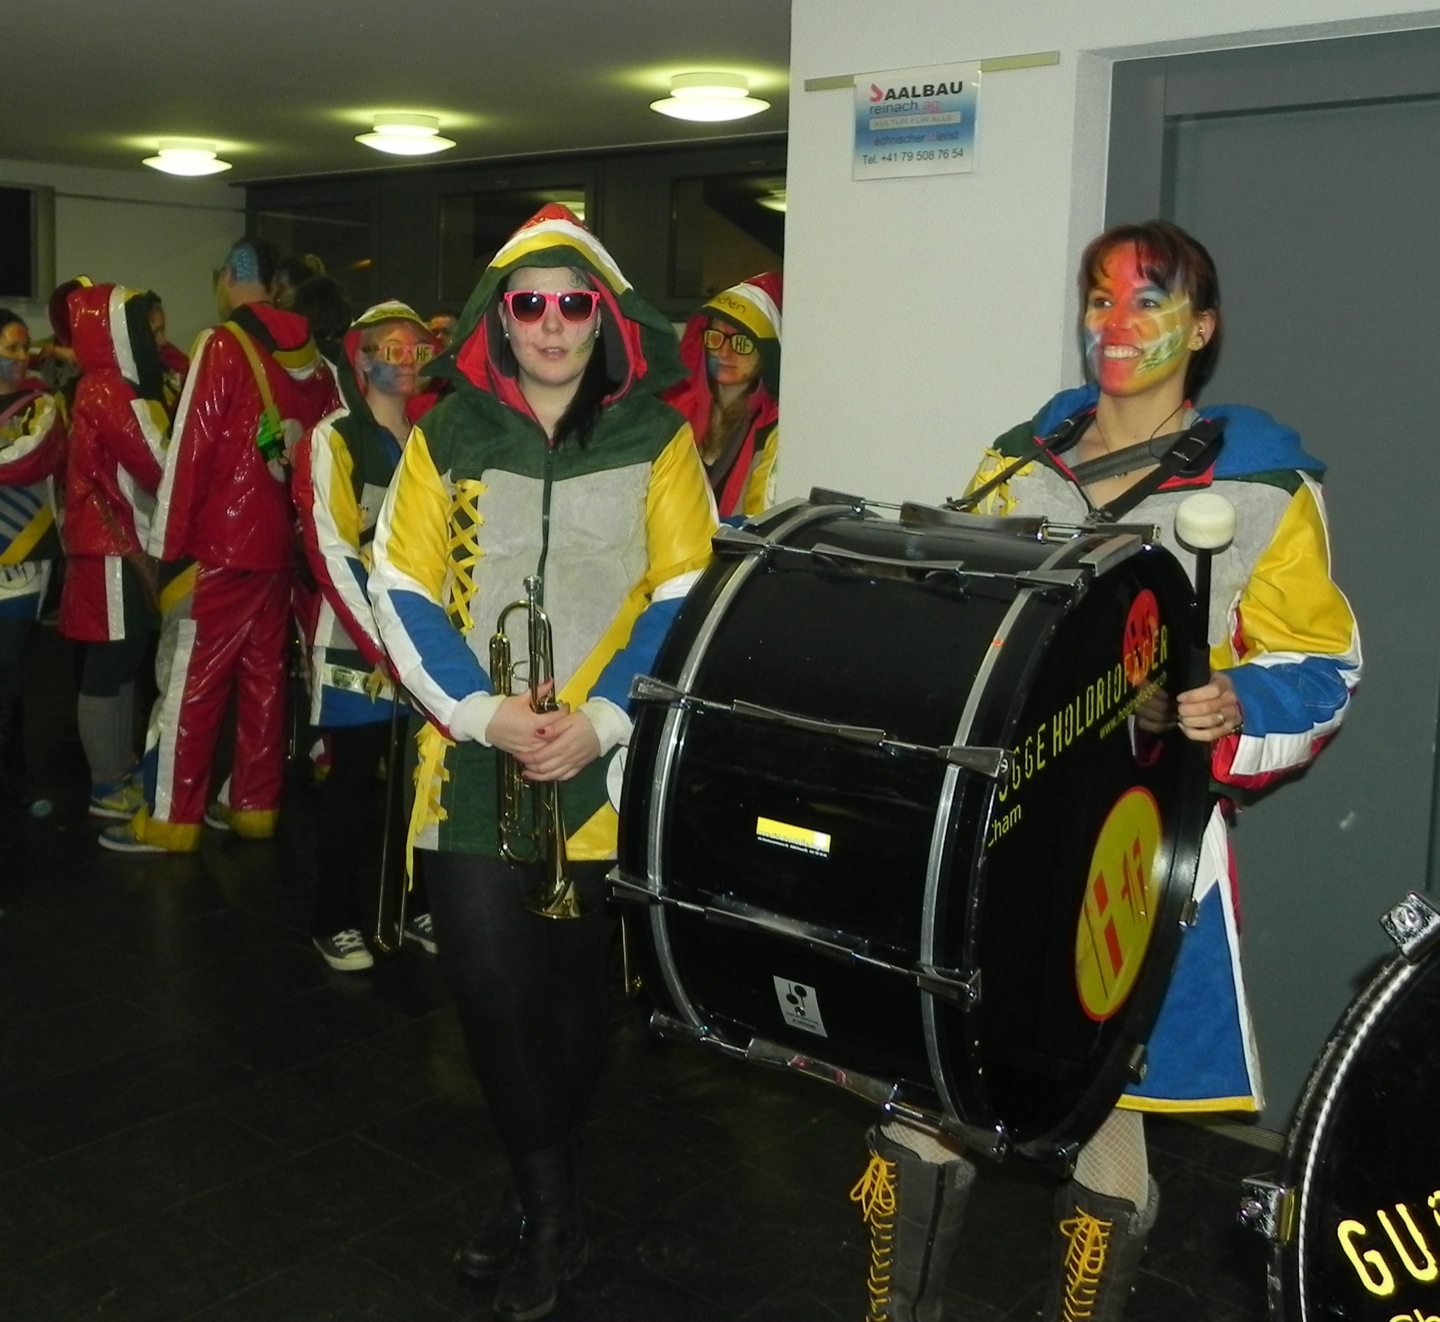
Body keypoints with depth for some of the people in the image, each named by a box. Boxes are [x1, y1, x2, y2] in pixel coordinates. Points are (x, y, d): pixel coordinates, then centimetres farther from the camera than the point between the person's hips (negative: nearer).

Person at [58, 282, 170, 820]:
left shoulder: (114, 389, 16)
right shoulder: (107, 392, -15)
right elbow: (160, 469, -20)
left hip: (128, 544, 10)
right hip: (114, 549, -10)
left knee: (124, 660, 16)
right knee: (107, 667, -3)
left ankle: (125, 768, 26)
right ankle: (107, 789, 5)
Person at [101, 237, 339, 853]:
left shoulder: (222, 346, -10)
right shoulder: (312, 360, 8)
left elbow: (192, 448, -13)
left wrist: (169, 546, -9)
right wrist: (303, 525, 14)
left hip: (220, 546, -6)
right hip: (281, 544, 6)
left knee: (189, 678, 1)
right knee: (264, 675, 12)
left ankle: (170, 819, 6)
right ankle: (253, 805, 20)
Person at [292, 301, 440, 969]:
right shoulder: (332, 439, -4)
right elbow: (330, 551, -10)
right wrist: (382, 644, -15)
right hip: (356, 643, -4)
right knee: (352, 778, 1)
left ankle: (418, 906, 18)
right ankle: (335, 920, 13)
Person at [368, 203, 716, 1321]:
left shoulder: (656, 438, 1)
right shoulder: (449, 436, 4)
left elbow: (686, 596, -2)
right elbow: (402, 591, 2)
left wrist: (602, 717, -14)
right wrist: (482, 711, -12)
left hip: (611, 766, -1)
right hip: (475, 762, 1)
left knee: (576, 982, 11)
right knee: (489, 979, -3)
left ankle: (538, 1200, 33)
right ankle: (553, 1214, 19)